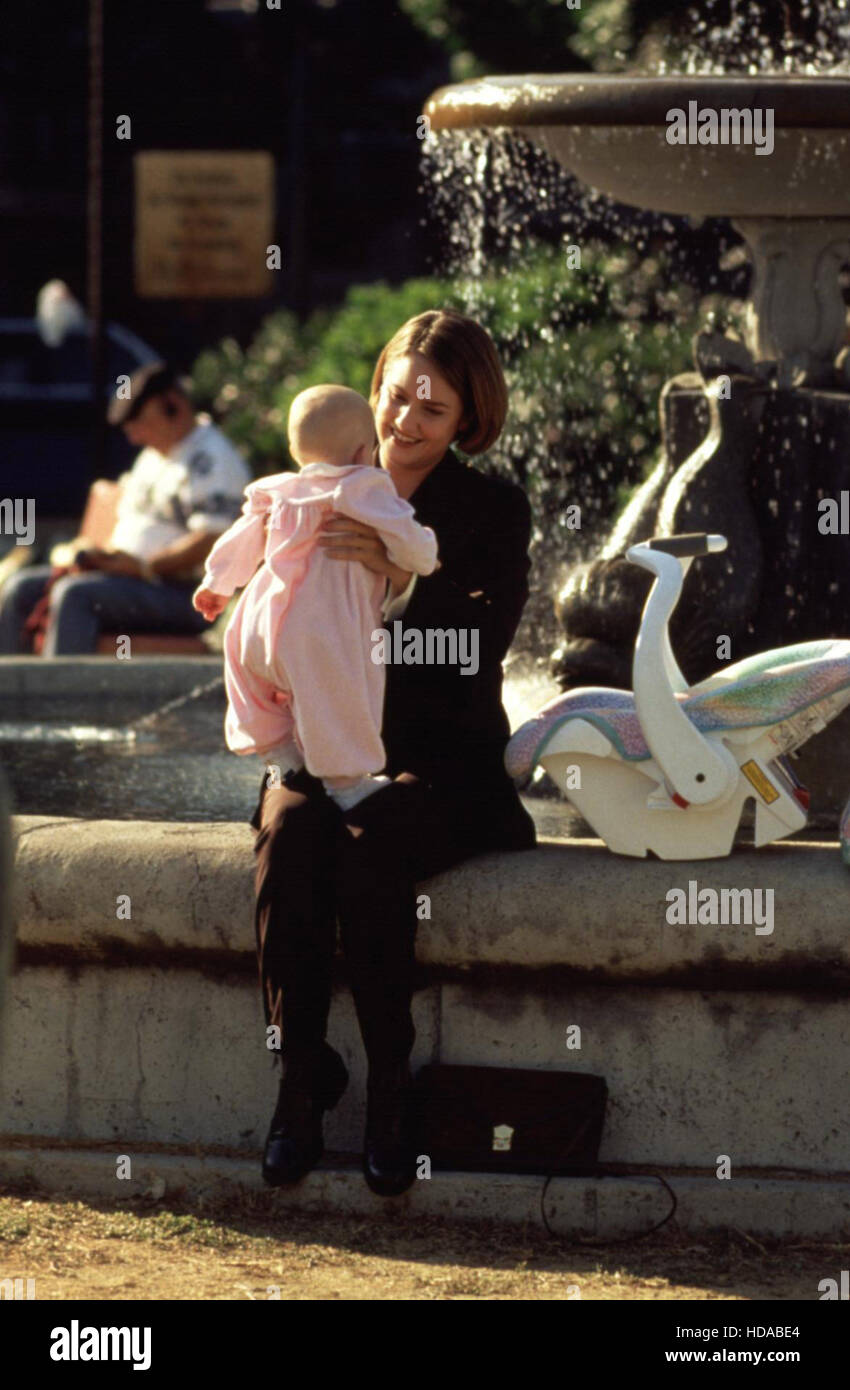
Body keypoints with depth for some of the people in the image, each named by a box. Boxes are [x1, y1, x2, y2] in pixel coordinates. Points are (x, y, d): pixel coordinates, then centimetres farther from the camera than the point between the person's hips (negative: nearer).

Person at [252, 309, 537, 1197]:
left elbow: (483, 640, -12)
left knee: (369, 848, -35)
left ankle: (390, 1089, -22)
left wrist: (398, 571, -28)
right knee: (290, 834, -33)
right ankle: (301, 1080, -24)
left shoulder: (492, 511, 4)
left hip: (443, 764, -2)